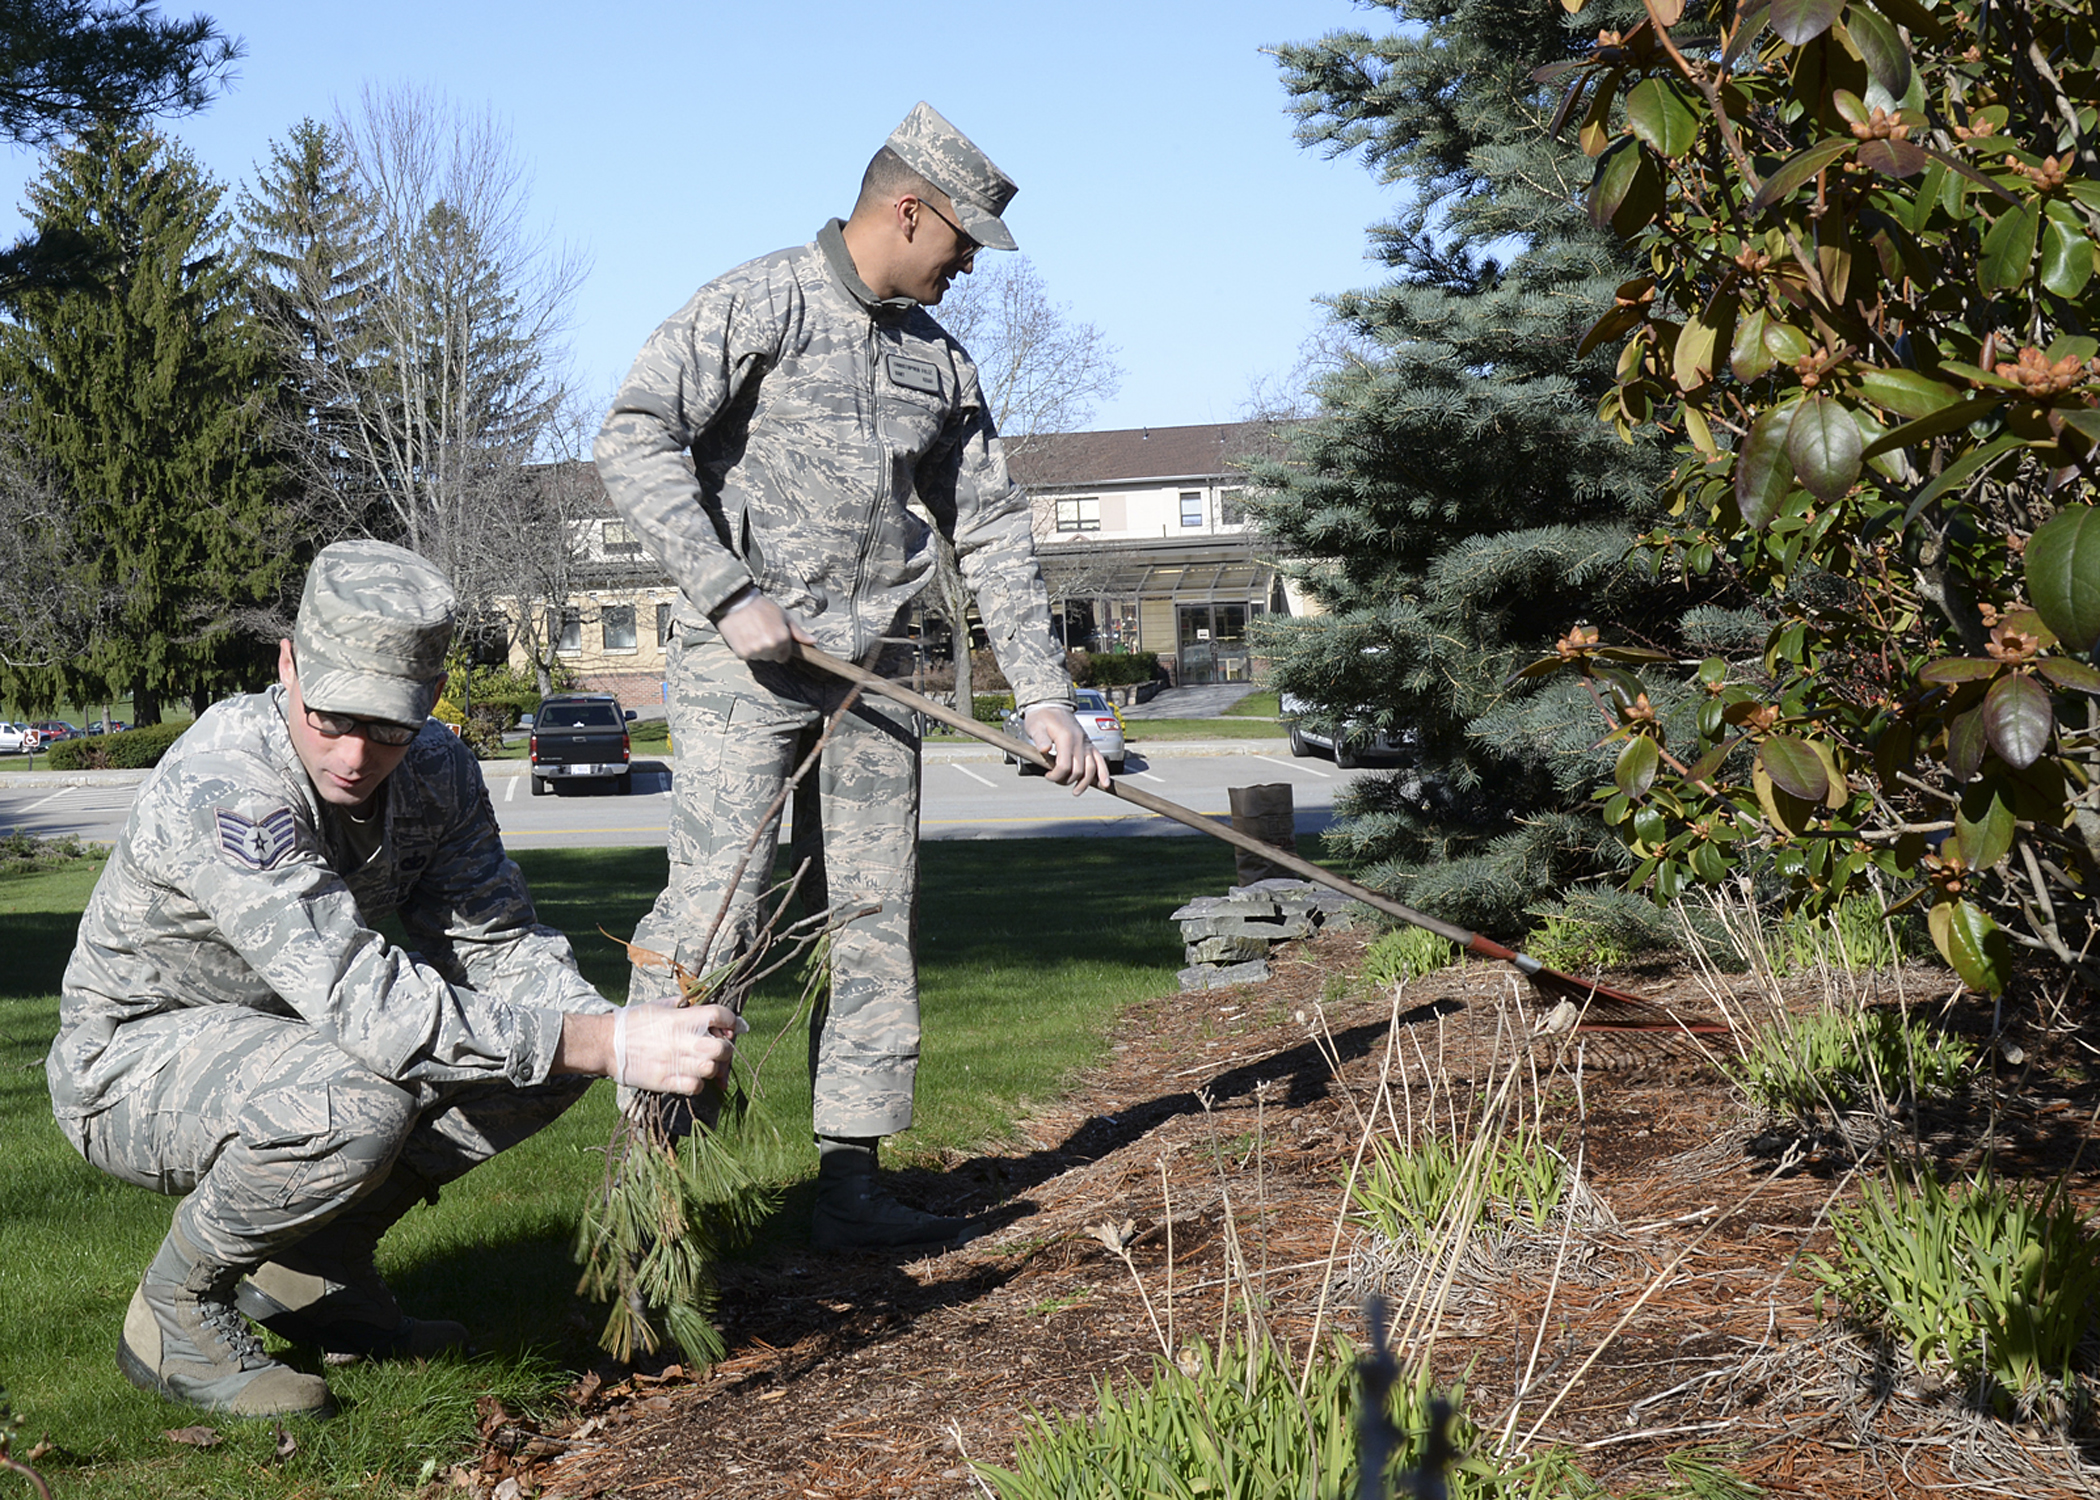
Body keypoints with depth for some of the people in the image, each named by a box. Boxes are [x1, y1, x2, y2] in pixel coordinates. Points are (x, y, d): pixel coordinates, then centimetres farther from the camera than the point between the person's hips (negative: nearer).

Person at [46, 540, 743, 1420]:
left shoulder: (437, 771, -9)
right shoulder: (219, 788, -33)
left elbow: (502, 948, -7)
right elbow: (366, 1003, -41)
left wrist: (602, 1025, -30)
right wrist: (607, 1044, -46)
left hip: (291, 1035, 8)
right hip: (133, 1064, -7)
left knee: (554, 1027, -9)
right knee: (360, 1100, -37)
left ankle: (314, 1264, 5)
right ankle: (176, 1314, -9)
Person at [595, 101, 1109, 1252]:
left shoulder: (940, 361, 15)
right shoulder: (755, 307, -5)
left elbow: (990, 529, 16)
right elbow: (633, 440, -14)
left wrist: (1043, 694, 9)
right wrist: (732, 596, -20)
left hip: (870, 677, 7)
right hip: (742, 668, -6)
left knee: (874, 923, 4)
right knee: (714, 910, -14)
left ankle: (851, 1184, 11)